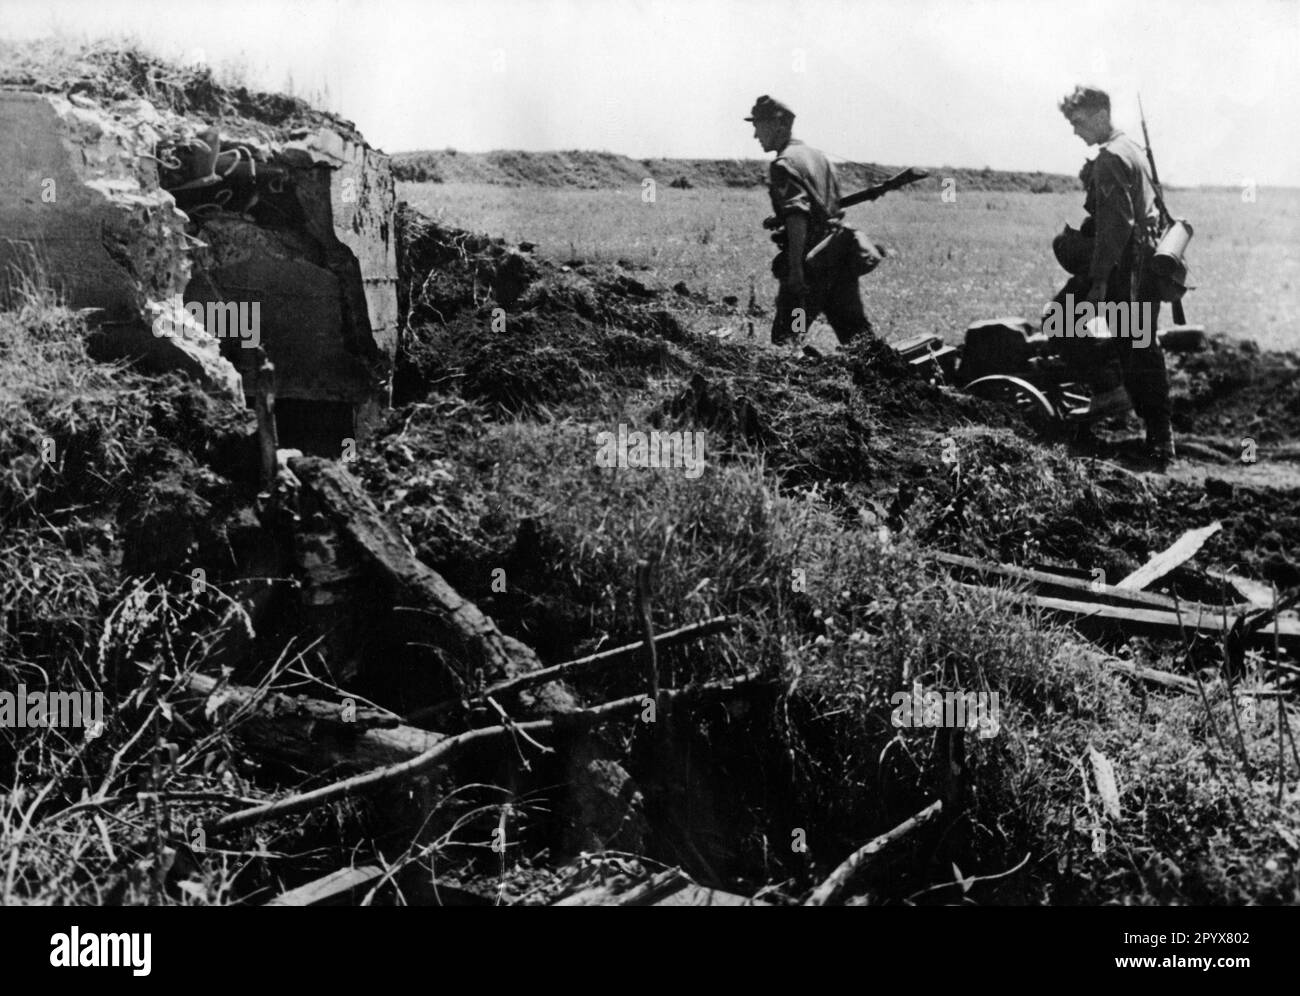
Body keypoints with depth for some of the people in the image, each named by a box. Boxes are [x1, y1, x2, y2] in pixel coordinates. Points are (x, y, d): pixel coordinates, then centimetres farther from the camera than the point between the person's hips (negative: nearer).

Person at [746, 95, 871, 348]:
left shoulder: (784, 164, -9)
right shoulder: (817, 155, 18)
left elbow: (798, 216, -21)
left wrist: (795, 268, -25)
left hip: (810, 260, -8)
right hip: (838, 257, 8)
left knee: (785, 337, -2)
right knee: (855, 331, 9)